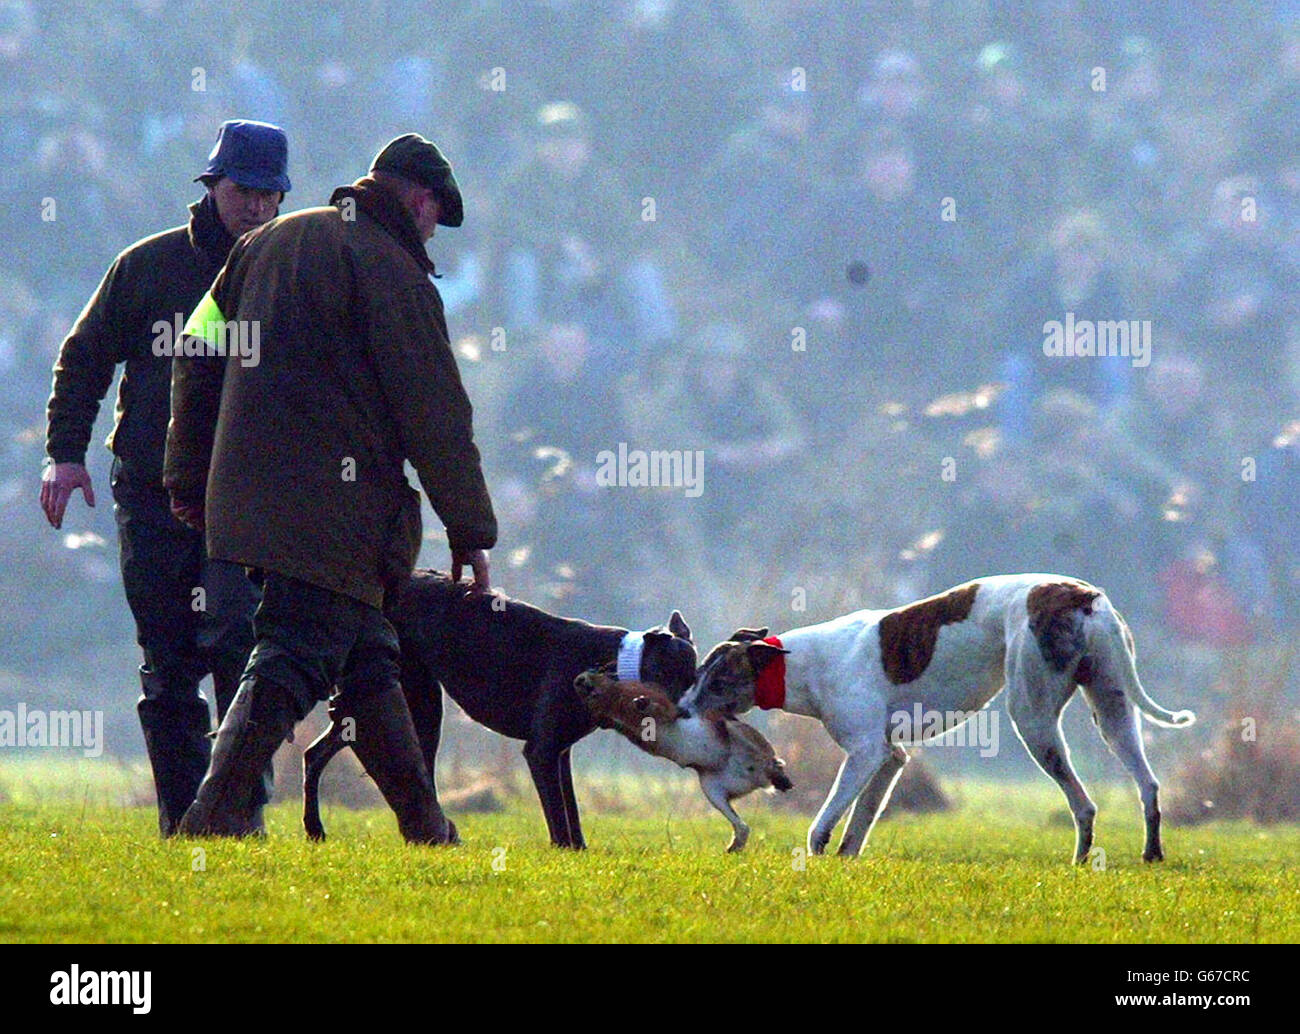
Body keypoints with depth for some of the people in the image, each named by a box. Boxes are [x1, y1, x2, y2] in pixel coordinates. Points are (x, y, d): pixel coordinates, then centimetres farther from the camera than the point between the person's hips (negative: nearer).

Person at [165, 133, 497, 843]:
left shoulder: (268, 243, 17)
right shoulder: (393, 272, -8)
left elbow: (197, 358, 19)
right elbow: (437, 417, -8)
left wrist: (189, 480, 25)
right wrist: (471, 531, -3)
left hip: (251, 489, 8)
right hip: (339, 513, -8)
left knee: (368, 661, 16)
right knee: (291, 664, -11)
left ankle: (426, 830, 22)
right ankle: (213, 819, -22)